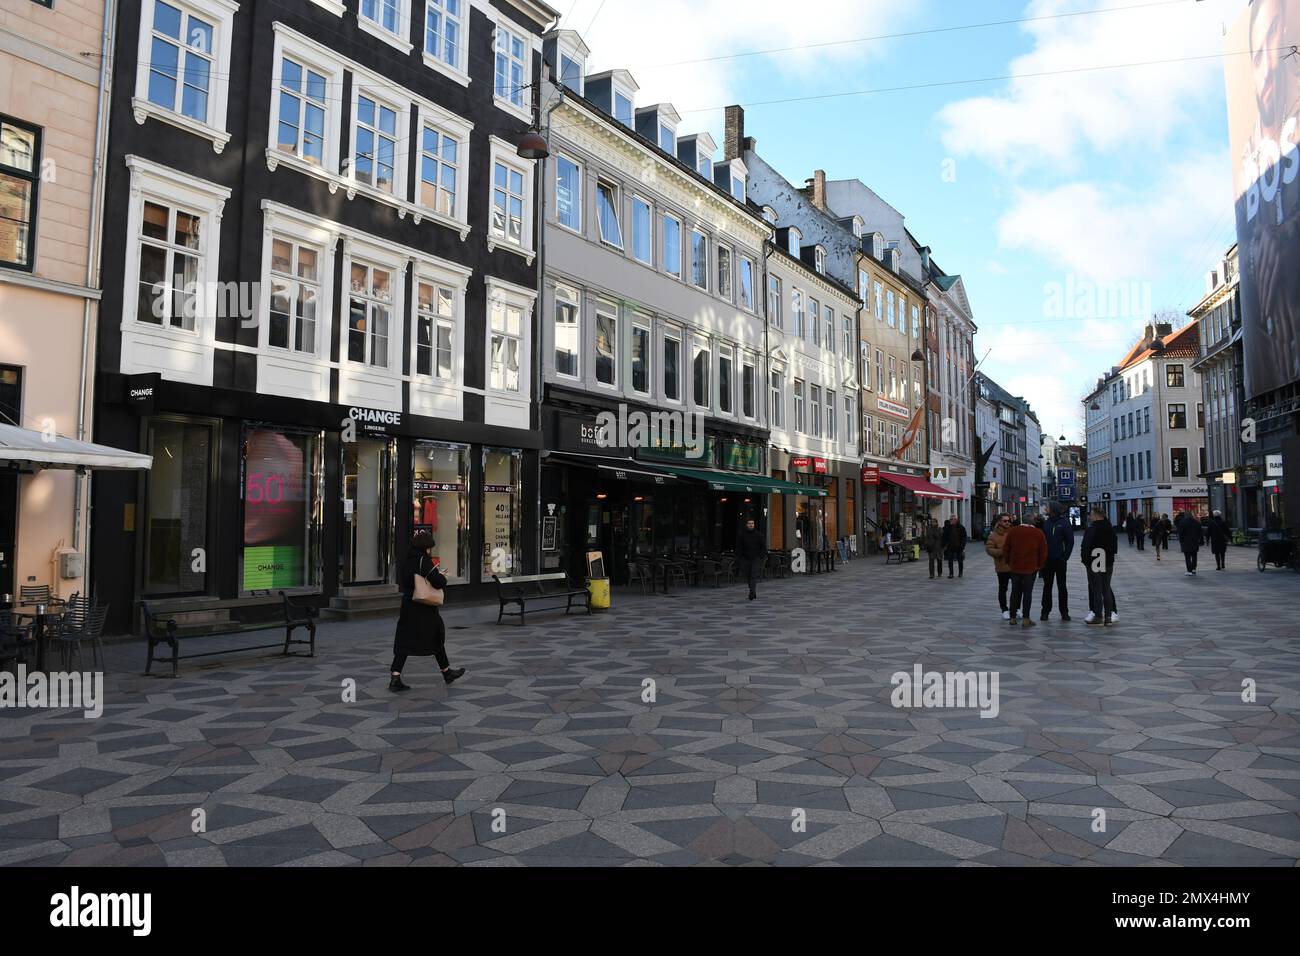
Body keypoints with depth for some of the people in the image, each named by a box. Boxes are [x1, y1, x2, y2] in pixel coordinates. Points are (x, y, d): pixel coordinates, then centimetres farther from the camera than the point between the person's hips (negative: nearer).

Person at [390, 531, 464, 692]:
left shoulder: (407, 561, 7)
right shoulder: (425, 561, -17)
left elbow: (401, 583, 17)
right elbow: (438, 582, -22)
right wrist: (442, 576, -2)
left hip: (408, 606, 6)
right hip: (424, 608, -6)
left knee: (404, 641, 4)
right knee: (436, 638, 11)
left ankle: (395, 678, -5)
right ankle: (447, 672, 26)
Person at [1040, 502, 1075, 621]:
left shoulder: (1065, 522, -4)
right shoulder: (1046, 523, 5)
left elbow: (1070, 541, -3)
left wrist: (1065, 557, -9)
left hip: (1060, 560, -3)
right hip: (1047, 560, 3)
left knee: (1062, 587, 7)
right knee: (1047, 587, 7)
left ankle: (1064, 612, 14)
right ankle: (1045, 611, 13)